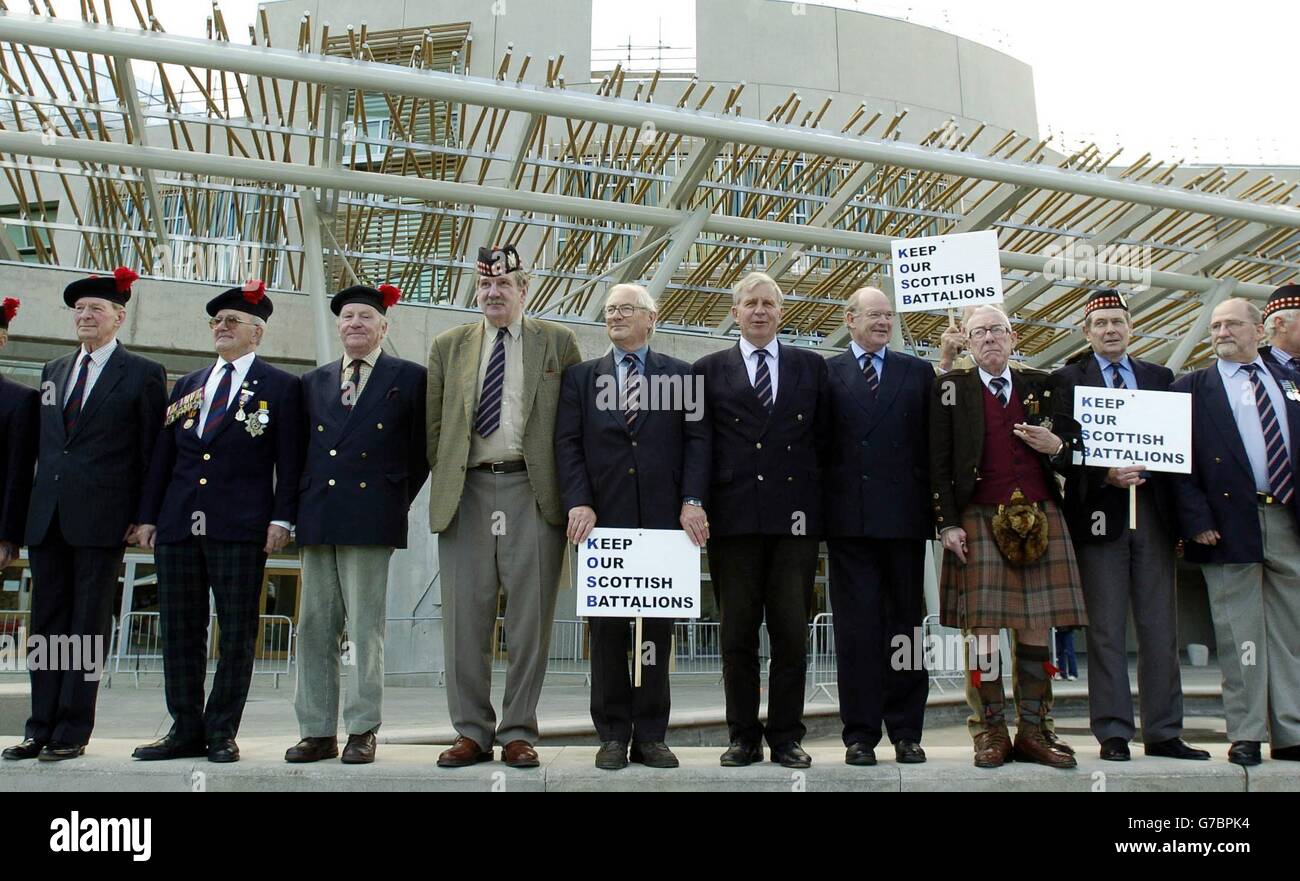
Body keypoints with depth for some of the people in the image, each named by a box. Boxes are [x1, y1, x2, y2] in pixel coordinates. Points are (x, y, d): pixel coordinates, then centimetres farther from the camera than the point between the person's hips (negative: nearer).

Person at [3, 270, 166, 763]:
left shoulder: (143, 374, 1)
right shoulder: (53, 371, 17)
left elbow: (151, 451, -1)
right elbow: (43, 444, 19)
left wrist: (143, 516, -5)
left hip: (101, 517, -5)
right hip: (46, 516, 6)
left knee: (89, 624, 0)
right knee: (47, 623, 9)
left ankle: (73, 732, 7)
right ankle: (41, 728, 16)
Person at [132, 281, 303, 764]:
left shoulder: (281, 386, 4)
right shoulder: (187, 385, 18)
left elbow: (289, 460, -2)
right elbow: (163, 456, 16)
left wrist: (281, 518, -10)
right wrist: (148, 515, 10)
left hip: (241, 527, -5)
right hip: (178, 524, 5)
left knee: (237, 631, 1)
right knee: (180, 629, 7)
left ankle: (221, 732, 10)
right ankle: (186, 730, 17)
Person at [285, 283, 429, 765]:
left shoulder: (410, 377, 5)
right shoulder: (314, 381, 18)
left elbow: (422, 450, 5)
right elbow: (303, 449, 20)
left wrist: (397, 500, 1)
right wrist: (302, 506, 11)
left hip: (370, 517, -5)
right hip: (317, 517, 5)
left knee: (364, 627, -2)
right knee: (314, 627, 6)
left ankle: (362, 731, 6)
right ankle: (318, 731, 14)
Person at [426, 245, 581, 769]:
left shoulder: (558, 342, 8)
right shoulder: (448, 347, 14)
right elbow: (433, 426, 15)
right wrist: (444, 480, 8)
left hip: (532, 490, -2)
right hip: (466, 491, 2)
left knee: (530, 617, 1)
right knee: (465, 617, 4)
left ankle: (519, 733, 12)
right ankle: (472, 732, 15)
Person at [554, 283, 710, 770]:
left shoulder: (680, 375, 10)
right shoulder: (580, 376, 13)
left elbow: (696, 439, 4)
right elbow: (568, 443, 5)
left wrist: (692, 501, -8)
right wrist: (579, 504, -8)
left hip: (663, 518, 0)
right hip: (602, 518, 1)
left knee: (658, 626, 4)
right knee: (606, 628, 3)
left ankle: (651, 735, 14)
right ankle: (613, 734, 13)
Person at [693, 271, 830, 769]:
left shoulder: (811, 366, 12)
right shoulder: (709, 370, 9)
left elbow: (824, 439, 10)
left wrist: (818, 500, 3)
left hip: (795, 517, 1)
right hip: (733, 517, 0)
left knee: (791, 633, 4)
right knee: (737, 634, 5)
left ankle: (786, 737, 14)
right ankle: (744, 737, 15)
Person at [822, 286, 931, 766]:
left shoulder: (919, 372, 12)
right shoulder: (826, 373, 7)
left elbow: (933, 442, 8)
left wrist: (936, 508, 0)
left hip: (904, 516, 2)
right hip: (848, 518, -1)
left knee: (906, 623, 7)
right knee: (856, 627, 2)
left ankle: (906, 732, 16)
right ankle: (860, 734, 9)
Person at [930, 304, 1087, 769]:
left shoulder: (1041, 385, 14)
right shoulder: (952, 387, 6)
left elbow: (1069, 449, 20)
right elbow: (938, 463, 1)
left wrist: (1057, 447, -4)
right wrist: (947, 524, -7)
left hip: (1040, 518, 3)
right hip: (980, 519, -3)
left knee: (1037, 627, 3)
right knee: (983, 627, -4)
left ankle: (1032, 732, 12)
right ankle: (992, 732, 7)